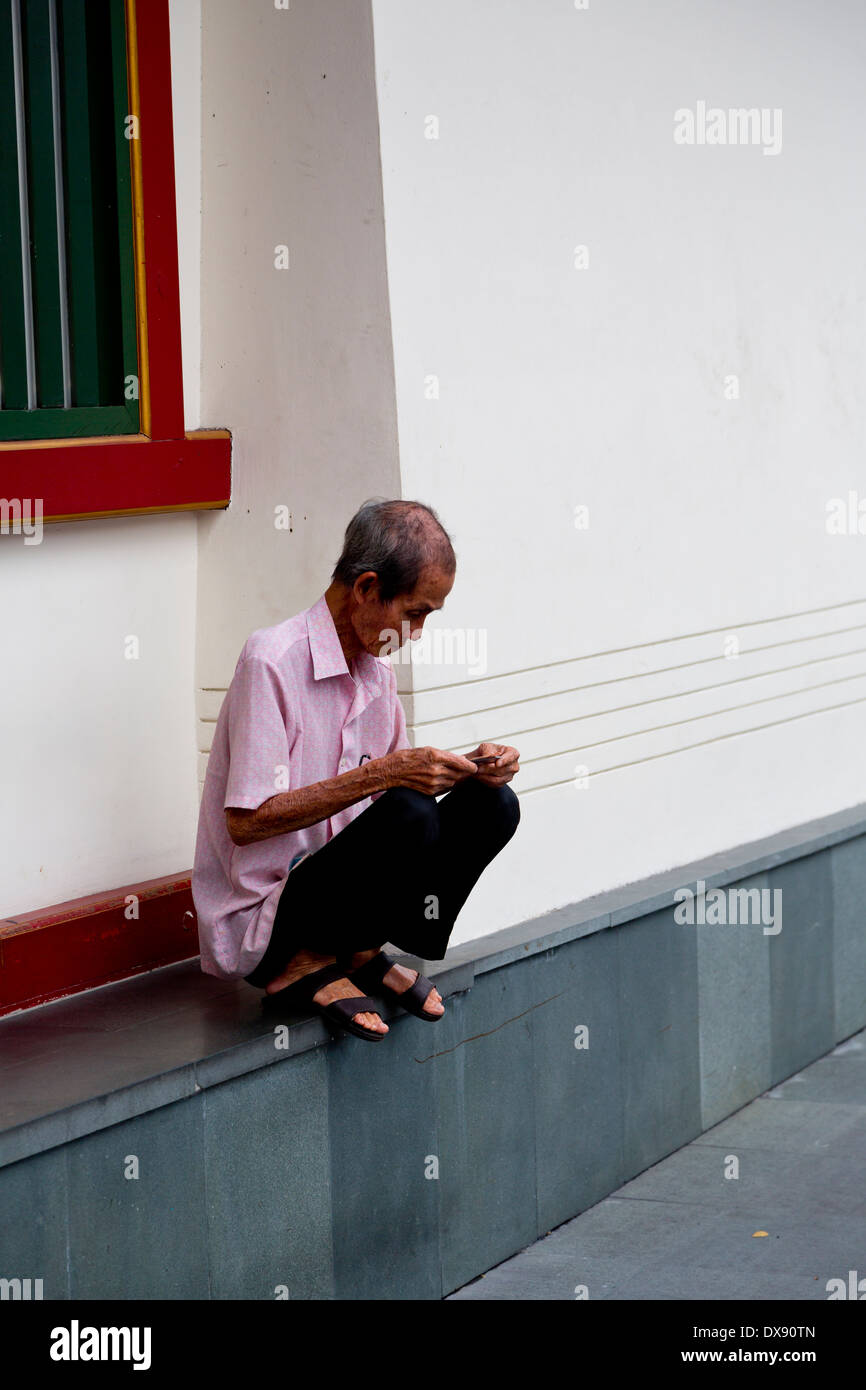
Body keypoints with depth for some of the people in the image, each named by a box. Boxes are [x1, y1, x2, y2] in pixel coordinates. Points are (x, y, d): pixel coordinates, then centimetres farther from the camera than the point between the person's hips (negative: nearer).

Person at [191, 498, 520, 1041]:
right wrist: (382, 774, -28)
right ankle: (309, 964, -10)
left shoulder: (377, 672, 10)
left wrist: (466, 768, -4)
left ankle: (359, 952, 0)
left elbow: (396, 784, 17)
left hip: (337, 887, 8)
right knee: (409, 815, -30)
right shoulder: (272, 661, -17)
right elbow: (247, 821, -22)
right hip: (260, 923, -8)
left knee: (491, 805, -5)